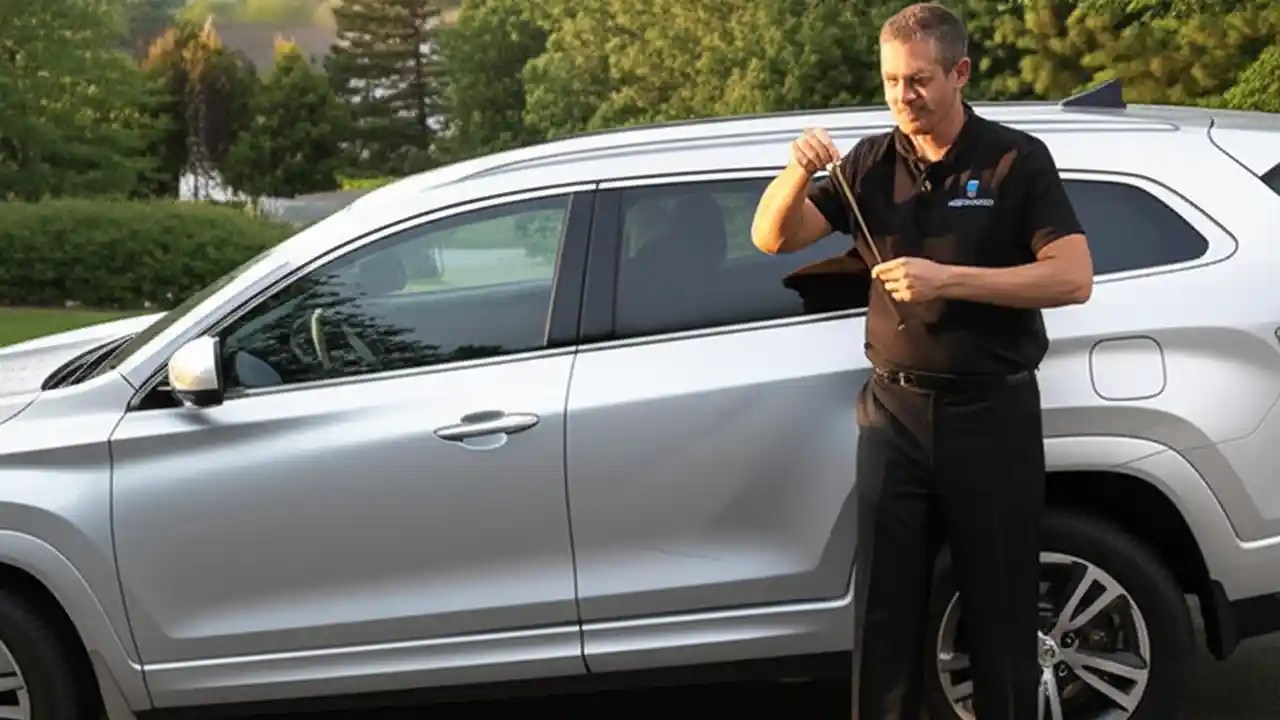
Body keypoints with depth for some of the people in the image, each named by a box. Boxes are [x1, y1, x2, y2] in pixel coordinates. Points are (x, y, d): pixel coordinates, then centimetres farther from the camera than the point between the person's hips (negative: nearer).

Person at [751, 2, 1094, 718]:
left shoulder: (1017, 160, -4)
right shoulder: (873, 163, 7)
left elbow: (1073, 277, -13)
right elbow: (773, 237, 4)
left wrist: (948, 280, -21)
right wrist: (799, 172, -17)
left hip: (991, 412, -3)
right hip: (895, 410, 3)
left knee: (1001, 611, 6)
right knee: (884, 610, 6)